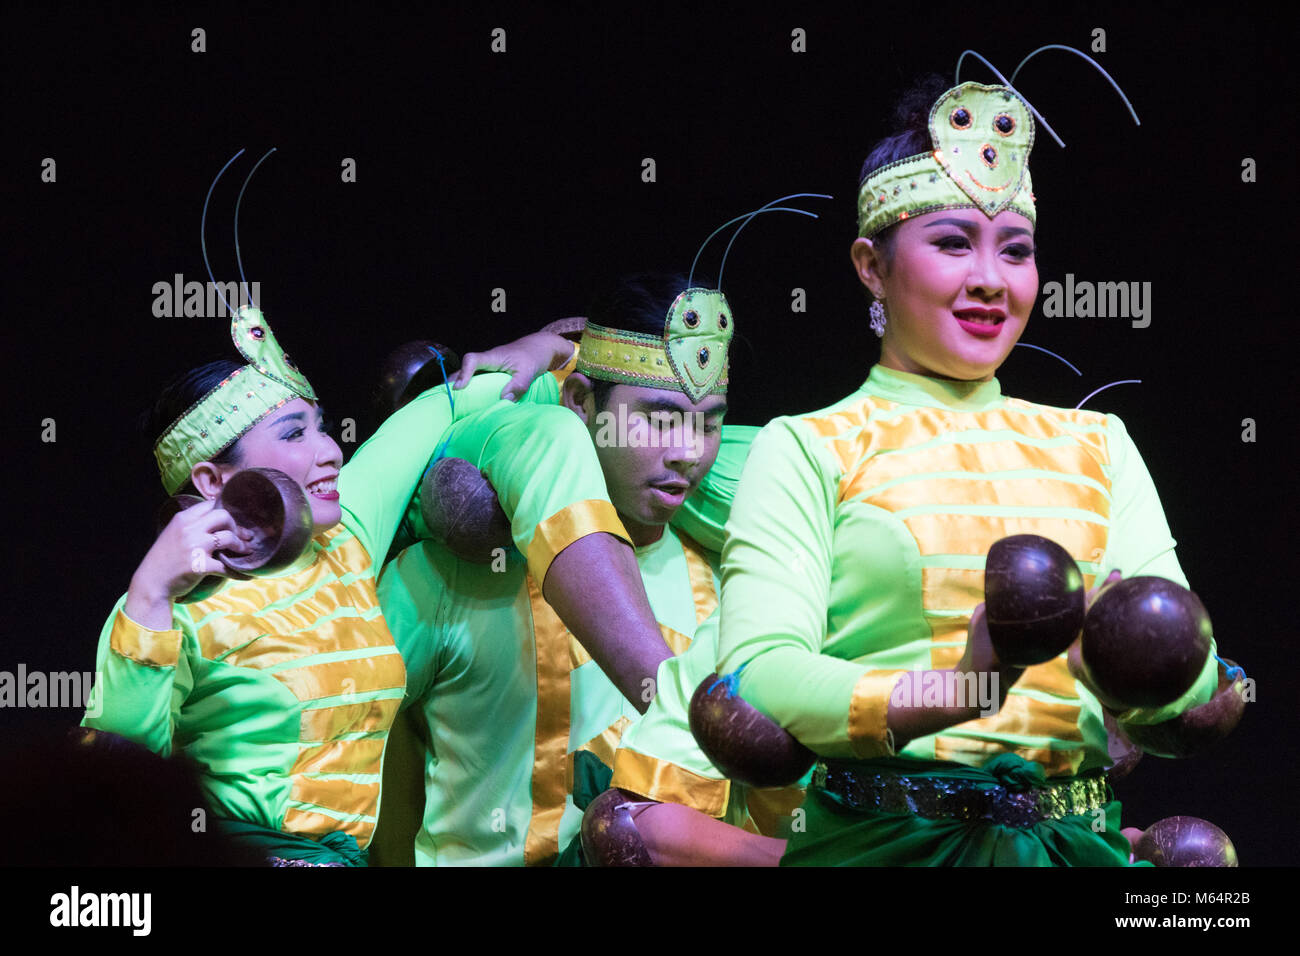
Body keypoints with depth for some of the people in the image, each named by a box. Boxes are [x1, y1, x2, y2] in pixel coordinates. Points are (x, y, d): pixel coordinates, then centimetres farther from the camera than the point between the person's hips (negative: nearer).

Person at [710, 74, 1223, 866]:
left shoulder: (1096, 445, 17)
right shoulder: (809, 451, 5)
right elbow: (756, 675, -9)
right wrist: (953, 693, -23)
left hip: (1078, 840, 3)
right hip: (879, 841, -3)